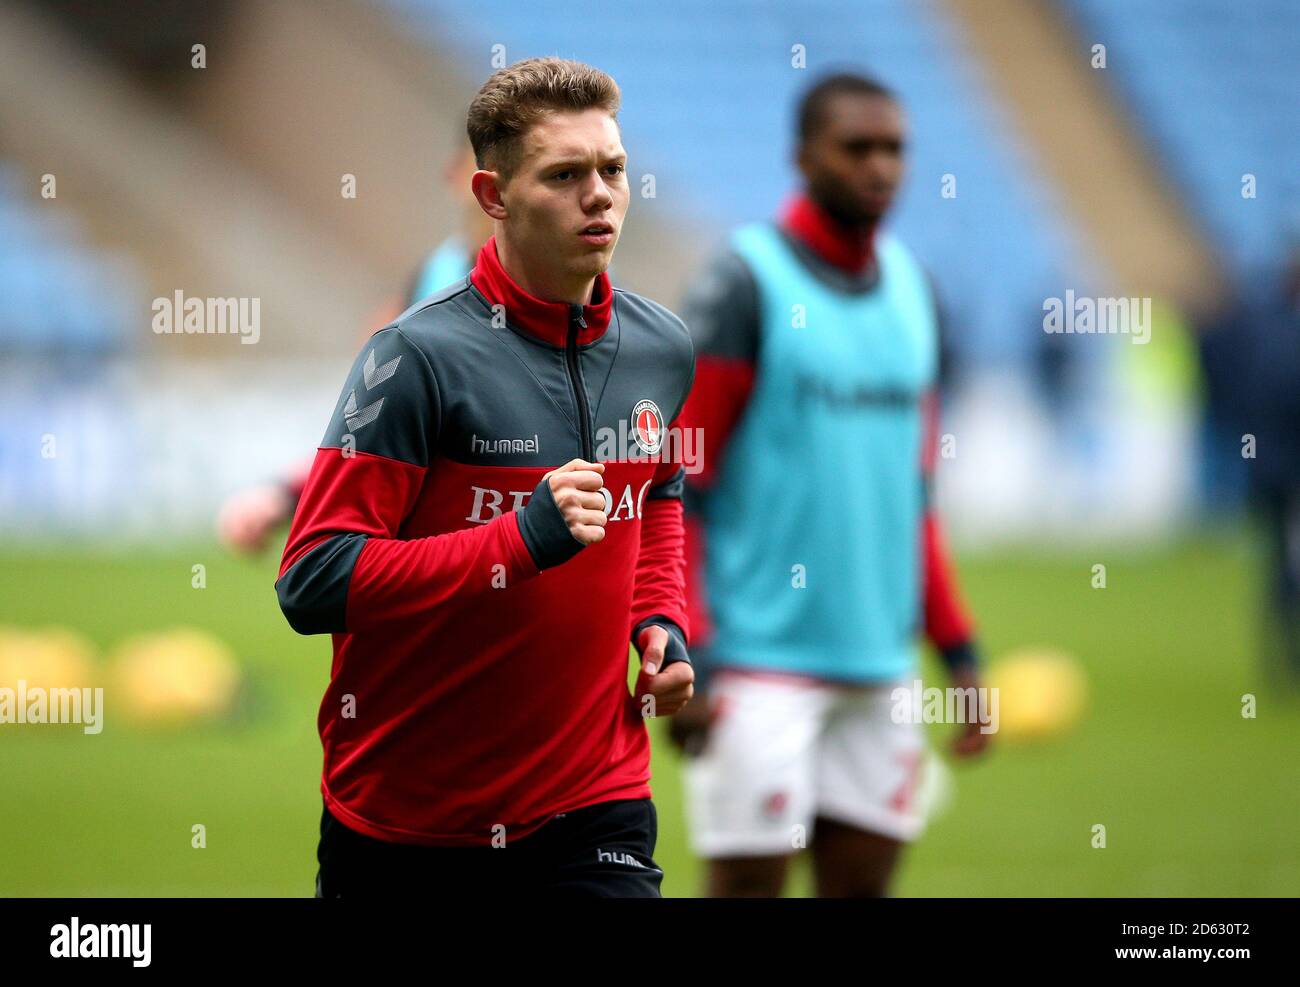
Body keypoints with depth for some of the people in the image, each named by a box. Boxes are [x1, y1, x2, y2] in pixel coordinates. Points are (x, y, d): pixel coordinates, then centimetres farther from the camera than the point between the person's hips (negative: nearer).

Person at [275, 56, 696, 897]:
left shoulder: (663, 349, 4)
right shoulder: (421, 355, -16)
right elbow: (309, 587, -21)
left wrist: (662, 621, 7)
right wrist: (525, 539, -27)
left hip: (593, 806, 4)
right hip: (400, 822, -3)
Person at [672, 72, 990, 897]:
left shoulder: (910, 288, 13)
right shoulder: (745, 284, -6)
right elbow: (672, 489, -9)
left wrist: (958, 646, 15)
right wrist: (686, 657, -15)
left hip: (879, 660, 6)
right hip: (759, 662, -6)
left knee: (862, 882, 6)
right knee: (749, 883, -6)